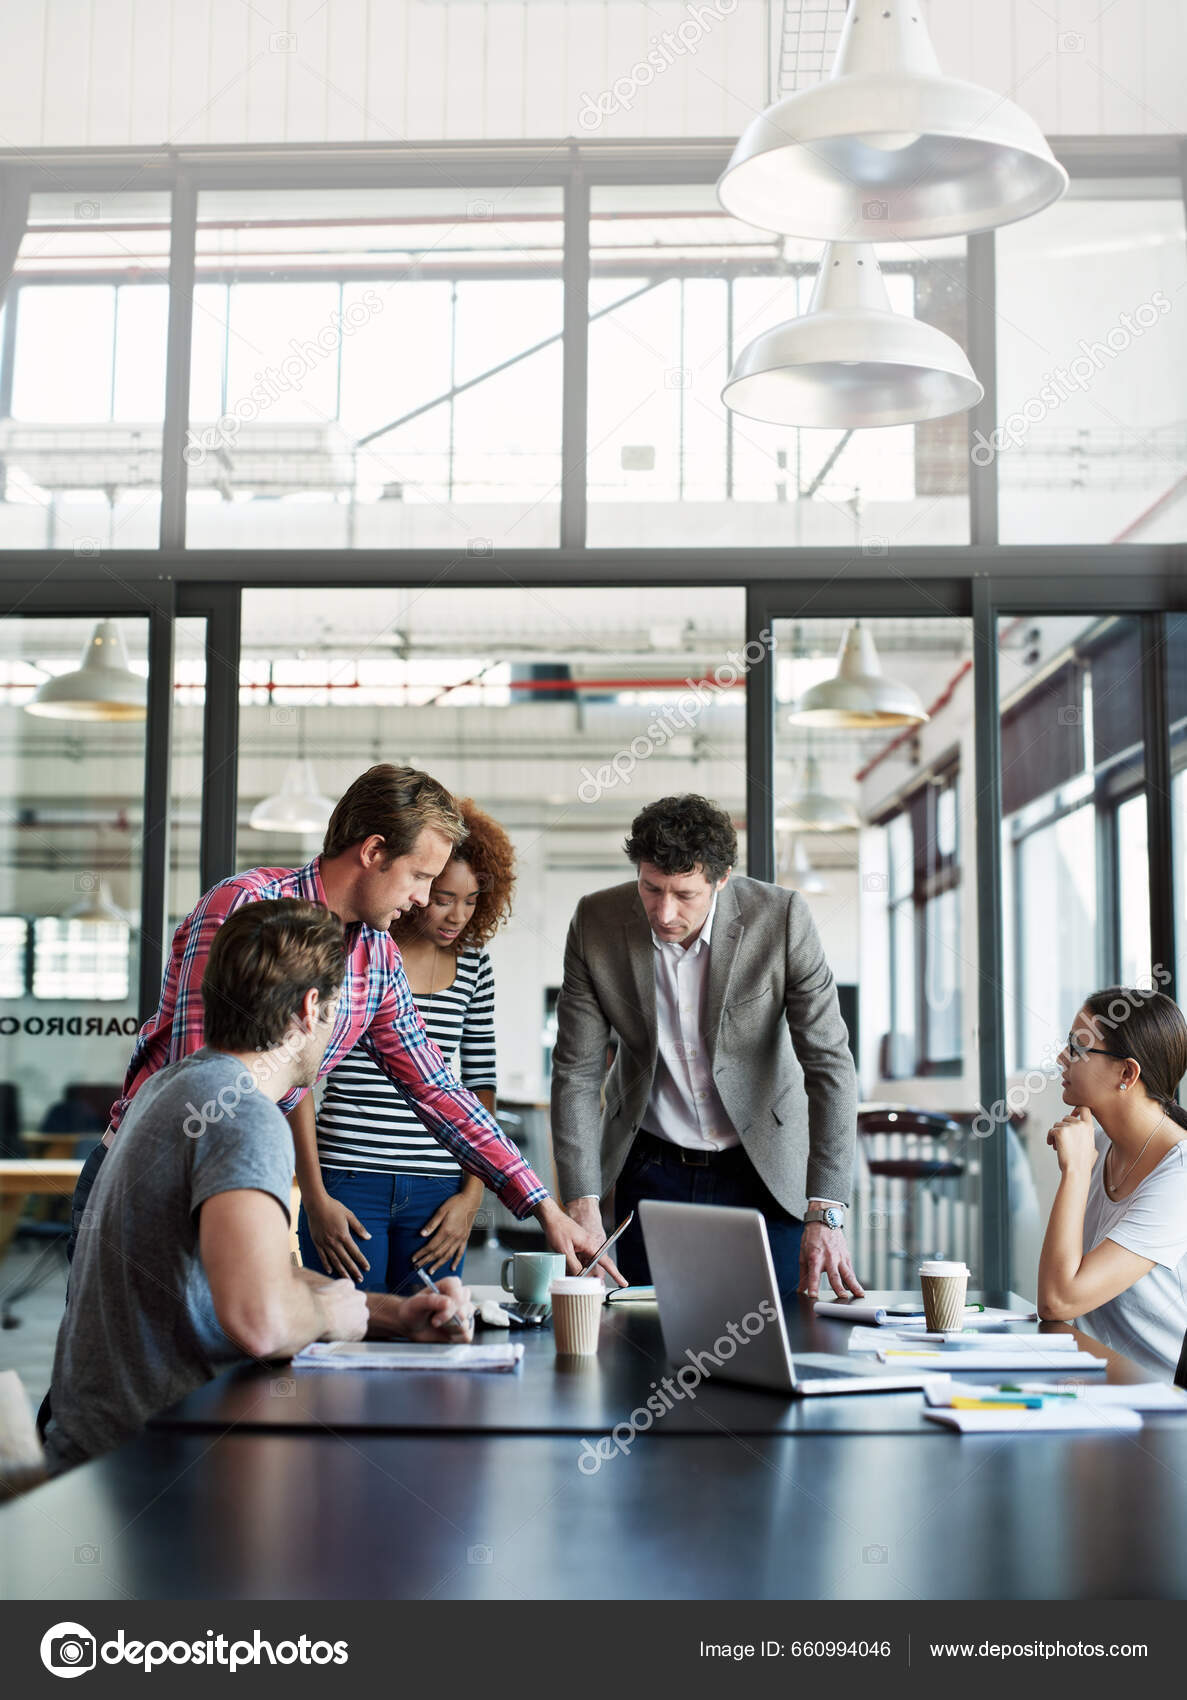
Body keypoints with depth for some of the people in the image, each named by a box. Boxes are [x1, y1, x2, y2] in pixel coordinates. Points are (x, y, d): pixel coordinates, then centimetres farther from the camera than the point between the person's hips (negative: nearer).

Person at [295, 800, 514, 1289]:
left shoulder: (472, 963, 8)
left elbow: (480, 1087, 13)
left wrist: (471, 1195, 4)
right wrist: (315, 1198, -6)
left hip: (437, 1192, 4)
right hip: (348, 1184, -3)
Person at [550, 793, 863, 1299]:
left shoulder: (781, 918, -19)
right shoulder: (595, 922, -14)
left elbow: (829, 1063, -19)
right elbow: (576, 1071, -9)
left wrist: (825, 1215, -26)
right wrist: (583, 1209, -17)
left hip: (763, 1167, -1)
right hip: (651, 1170, 1)